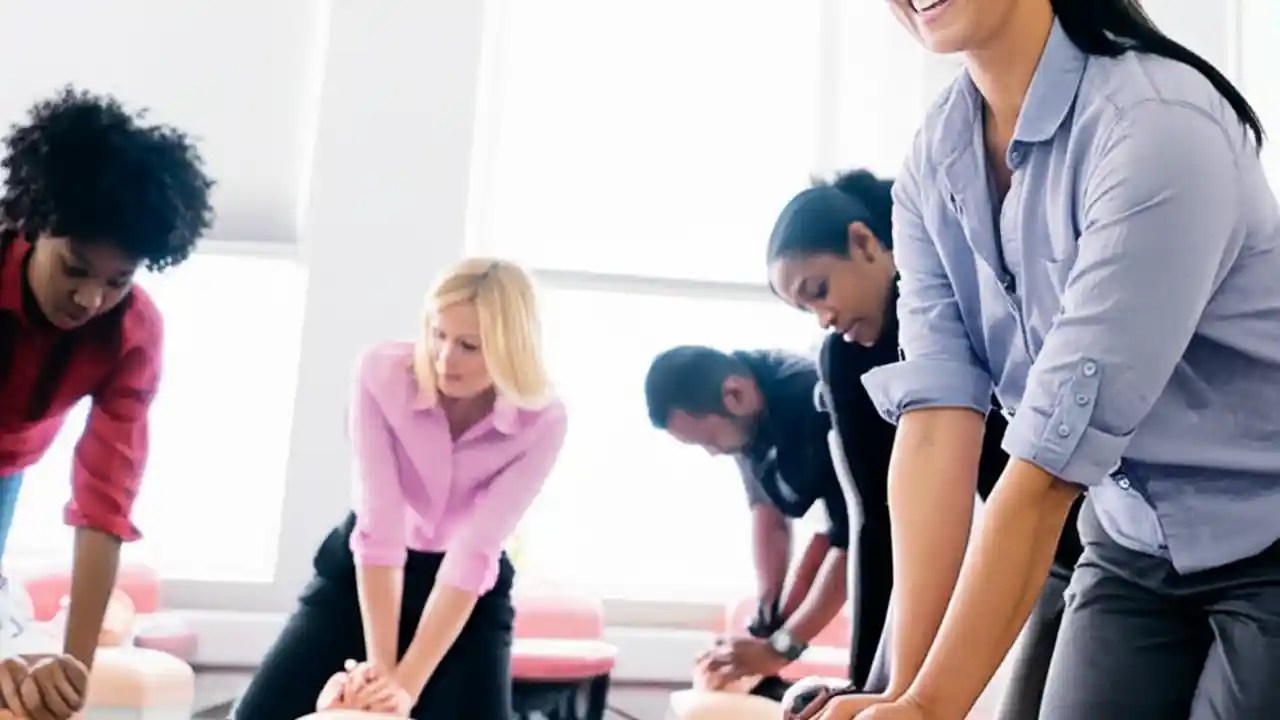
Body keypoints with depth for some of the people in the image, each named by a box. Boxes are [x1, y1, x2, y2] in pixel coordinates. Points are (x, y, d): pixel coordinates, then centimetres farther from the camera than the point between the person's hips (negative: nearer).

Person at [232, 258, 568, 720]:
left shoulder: (541, 422, -25)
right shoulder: (382, 373, -25)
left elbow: (474, 554, -27)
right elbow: (378, 529, -28)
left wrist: (408, 683, -30)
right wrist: (380, 663, -30)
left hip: (471, 593, 0)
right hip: (360, 572, 1)